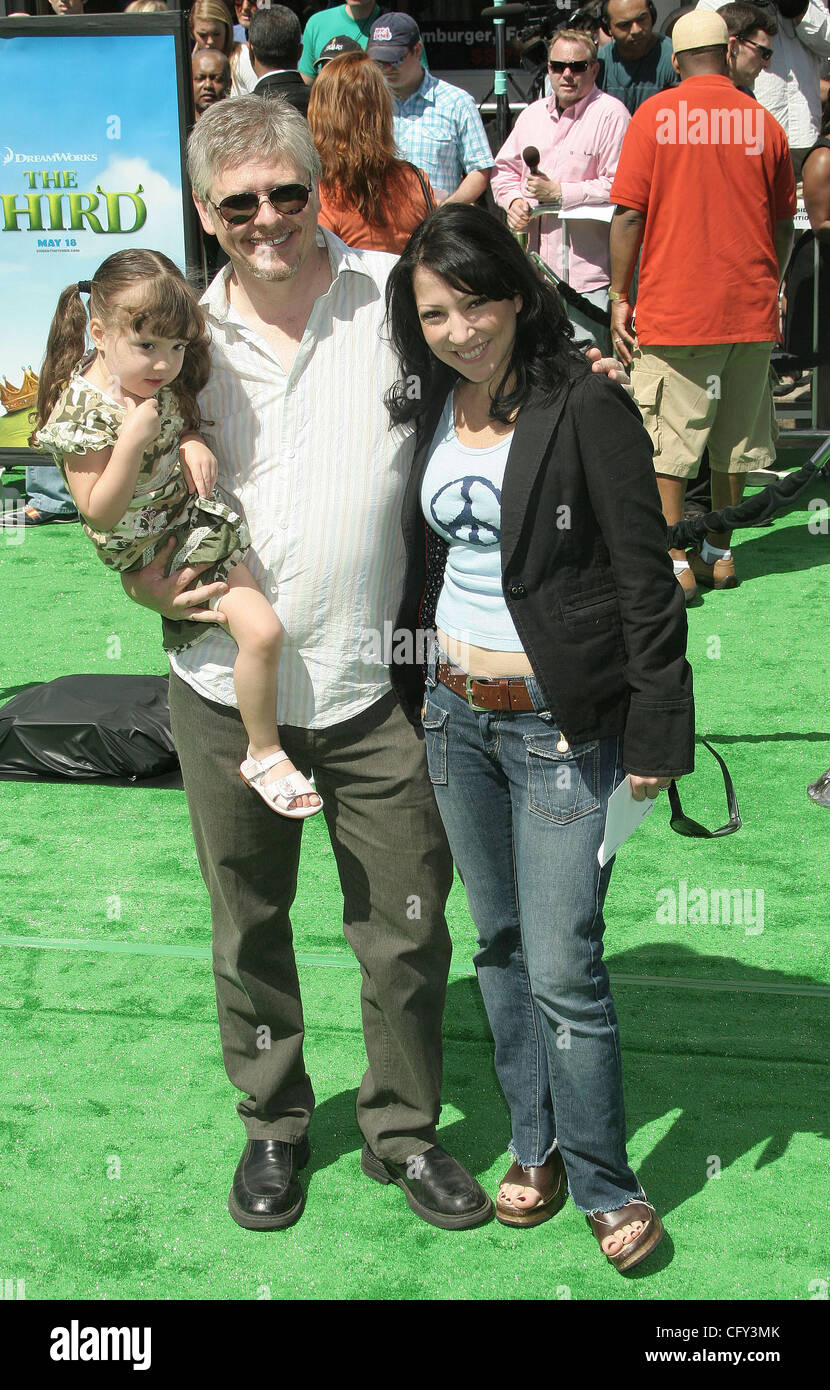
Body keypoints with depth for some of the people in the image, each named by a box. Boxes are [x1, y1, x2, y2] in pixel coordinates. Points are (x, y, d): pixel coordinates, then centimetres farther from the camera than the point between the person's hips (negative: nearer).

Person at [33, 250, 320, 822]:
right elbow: (100, 514, -26)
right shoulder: (84, 409, -27)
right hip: (154, 544, -9)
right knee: (261, 630, -16)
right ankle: (265, 755, 1)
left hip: (191, 511, 9)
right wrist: (134, 439, -36)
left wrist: (193, 443, -8)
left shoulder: (156, 380, -5)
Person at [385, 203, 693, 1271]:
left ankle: (604, 1183, 16)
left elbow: (645, 582, -13)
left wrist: (655, 736, -12)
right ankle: (535, 1146, 32)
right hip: (454, 711, 6)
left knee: (563, 969, -3)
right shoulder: (432, 407, 6)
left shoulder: (586, 408, -14)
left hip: (559, 723, -6)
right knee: (499, 942, 16)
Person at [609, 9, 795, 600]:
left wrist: (620, 297, 1)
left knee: (667, 440, 2)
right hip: (751, 308, 3)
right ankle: (720, 553, 20)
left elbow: (629, 215, -6)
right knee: (735, 438, 12)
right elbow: (784, 225, 10)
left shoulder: (654, 115, -4)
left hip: (673, 308, -3)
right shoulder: (765, 123, 4)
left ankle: (677, 564, 0)